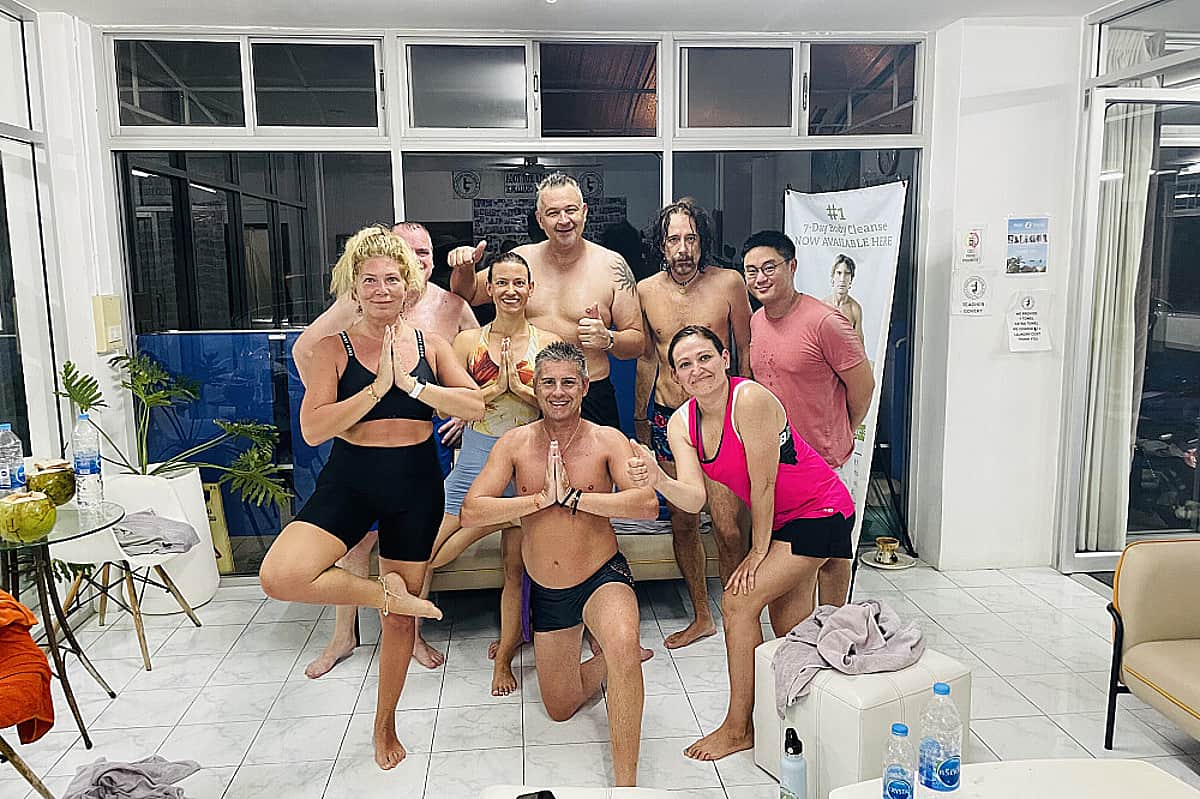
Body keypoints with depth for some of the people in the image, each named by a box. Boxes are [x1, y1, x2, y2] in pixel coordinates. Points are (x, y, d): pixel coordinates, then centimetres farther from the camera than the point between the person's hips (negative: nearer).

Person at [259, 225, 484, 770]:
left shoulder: (429, 344, 4)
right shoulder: (334, 346, -3)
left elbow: (476, 406, -6)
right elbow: (313, 429, -13)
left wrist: (412, 384, -16)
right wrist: (377, 386, -19)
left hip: (416, 486, 2)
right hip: (349, 481, -1)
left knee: (402, 618, 11)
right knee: (280, 576, -27)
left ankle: (385, 724, 34)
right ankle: (386, 593, -4)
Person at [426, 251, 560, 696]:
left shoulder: (546, 343, 2)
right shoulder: (468, 341, 3)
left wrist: (518, 386, -15)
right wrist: (494, 386, -14)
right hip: (475, 458, 1)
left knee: (516, 567, 3)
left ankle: (503, 657, 18)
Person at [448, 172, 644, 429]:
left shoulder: (611, 265, -3)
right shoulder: (521, 258, 4)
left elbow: (637, 341, 1)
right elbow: (468, 295, 18)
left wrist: (608, 339, -20)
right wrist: (465, 268, -4)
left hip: (591, 398, -2)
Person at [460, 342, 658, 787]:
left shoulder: (607, 440, -11)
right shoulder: (515, 443, -6)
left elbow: (647, 505, -25)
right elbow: (470, 512, -15)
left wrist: (572, 496, -26)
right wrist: (541, 499, -21)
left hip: (603, 577, -3)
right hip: (546, 591, 4)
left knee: (623, 645, -37)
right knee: (560, 709, 16)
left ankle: (625, 783, -24)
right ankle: (613, 659, 45)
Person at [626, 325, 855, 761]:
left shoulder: (751, 399, -29)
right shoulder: (681, 423, -7)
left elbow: (763, 484, -23)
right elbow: (693, 498, -18)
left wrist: (759, 551, -13)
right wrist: (657, 480, -38)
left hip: (820, 513, -8)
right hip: (780, 518, 8)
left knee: (738, 602, -13)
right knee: (789, 631, 20)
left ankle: (739, 728, 3)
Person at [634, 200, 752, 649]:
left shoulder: (728, 283, -5)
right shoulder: (646, 291, 3)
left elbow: (746, 350, 4)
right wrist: (640, 420, 15)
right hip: (666, 417, 3)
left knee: (728, 528, -8)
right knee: (682, 522, 11)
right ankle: (701, 617, 27)